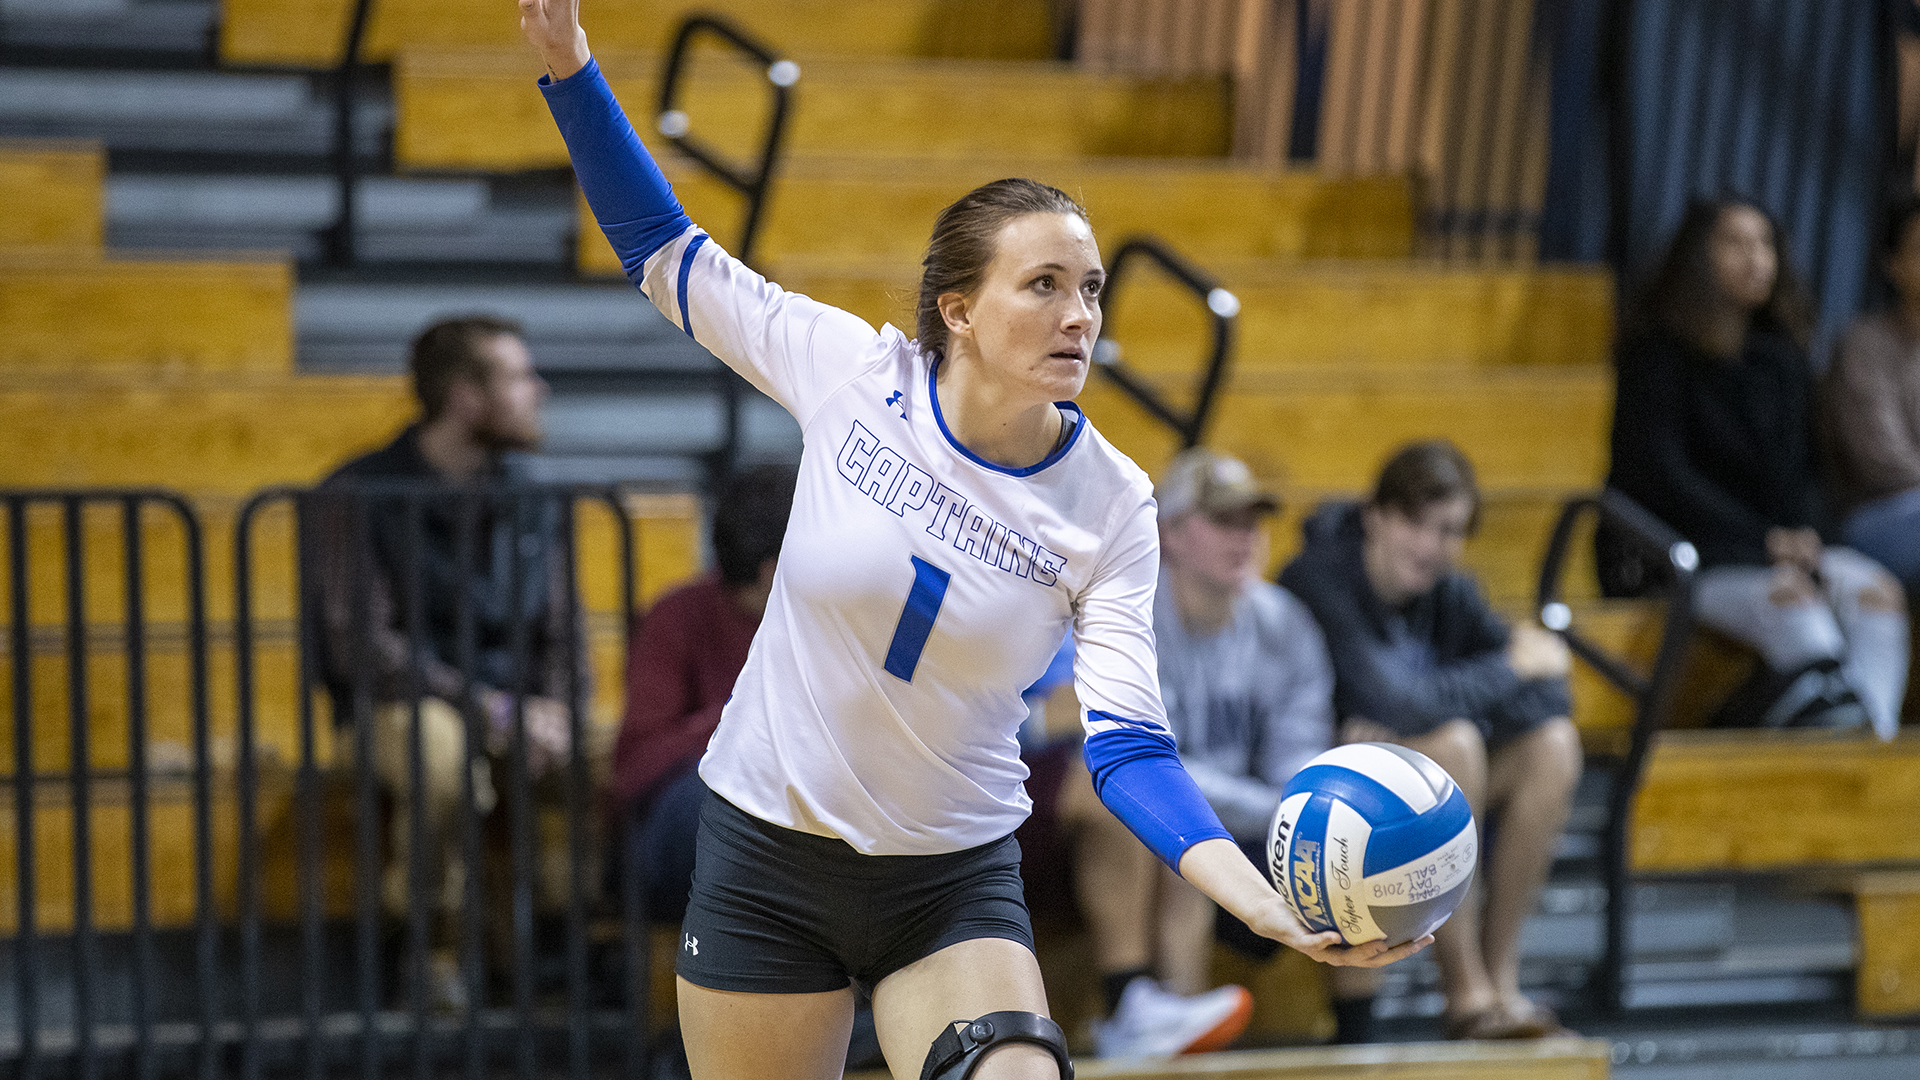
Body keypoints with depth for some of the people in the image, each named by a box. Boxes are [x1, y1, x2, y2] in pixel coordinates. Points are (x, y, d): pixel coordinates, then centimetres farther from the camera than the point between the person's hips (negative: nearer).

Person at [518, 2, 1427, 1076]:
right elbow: (664, 249, 2)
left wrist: (1263, 900, -30)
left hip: (955, 887, 0)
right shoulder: (852, 371, -10)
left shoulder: (1111, 507, -10)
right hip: (765, 865, 0)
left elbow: (1126, 743, -15)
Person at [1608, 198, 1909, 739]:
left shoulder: (1782, 358, 18)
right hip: (1682, 551, -5)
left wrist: (1805, 532, -5)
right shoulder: (1658, 352, 0)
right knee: (1791, 596, -36)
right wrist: (1765, 538, -14)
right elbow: (1659, 475, -8)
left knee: (1874, 589, -27)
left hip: (1783, 547, 5)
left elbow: (1804, 470, 18)